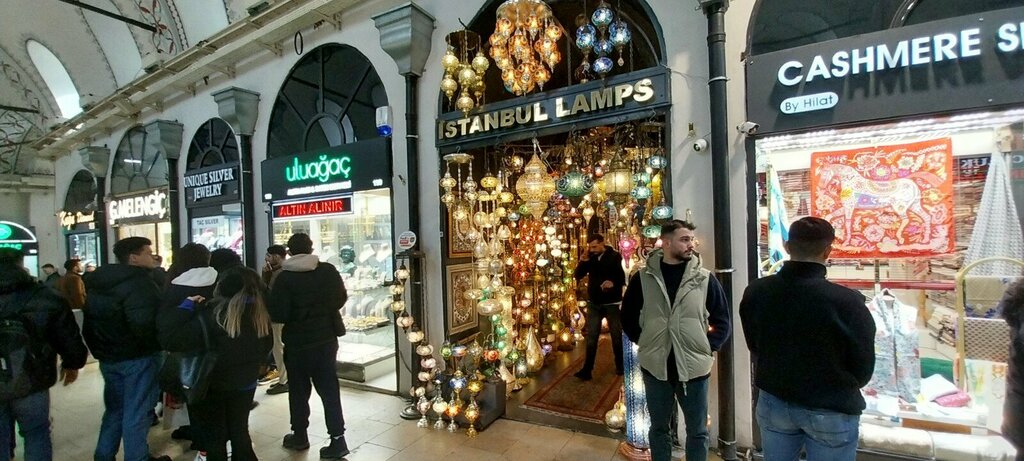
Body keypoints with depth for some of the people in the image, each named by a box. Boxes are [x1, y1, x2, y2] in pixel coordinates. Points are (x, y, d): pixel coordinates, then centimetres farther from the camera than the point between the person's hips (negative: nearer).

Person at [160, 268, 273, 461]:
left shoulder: (211, 316, -25)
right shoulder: (260, 315, -10)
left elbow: (170, 340, -25)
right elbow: (266, 347, 4)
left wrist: (186, 306, -17)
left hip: (213, 386, -4)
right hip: (245, 385, 4)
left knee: (215, 436, 16)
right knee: (240, 431, 21)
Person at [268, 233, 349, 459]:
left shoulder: (284, 277, -15)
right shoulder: (329, 270, -5)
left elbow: (278, 314, -16)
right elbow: (341, 299, 6)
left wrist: (294, 314, 4)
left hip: (297, 342, -2)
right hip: (327, 338, 3)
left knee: (299, 390, 16)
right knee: (329, 388, 8)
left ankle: (299, 436, 30)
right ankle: (338, 439, 6)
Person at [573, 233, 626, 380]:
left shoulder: (615, 257, -9)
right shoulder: (590, 258, 1)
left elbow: (624, 277, -11)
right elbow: (578, 276, -1)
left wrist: (613, 283, -31)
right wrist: (583, 261, -16)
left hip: (612, 303, -3)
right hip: (594, 303, 3)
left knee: (616, 335, 11)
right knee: (591, 337, 4)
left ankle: (620, 365, 29)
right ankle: (587, 369, 8)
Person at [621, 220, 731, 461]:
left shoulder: (705, 278, -4)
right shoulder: (643, 278, -5)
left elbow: (723, 321, 4)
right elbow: (628, 317, 7)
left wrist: (707, 347, -5)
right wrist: (643, 343, -1)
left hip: (694, 367, 0)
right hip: (655, 366, 0)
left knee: (697, 431, 16)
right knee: (659, 428, 18)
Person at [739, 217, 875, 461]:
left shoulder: (755, 292, -12)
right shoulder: (846, 301, -23)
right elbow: (863, 368, -9)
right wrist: (838, 391, 12)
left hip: (774, 402, 3)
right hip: (831, 411, -3)